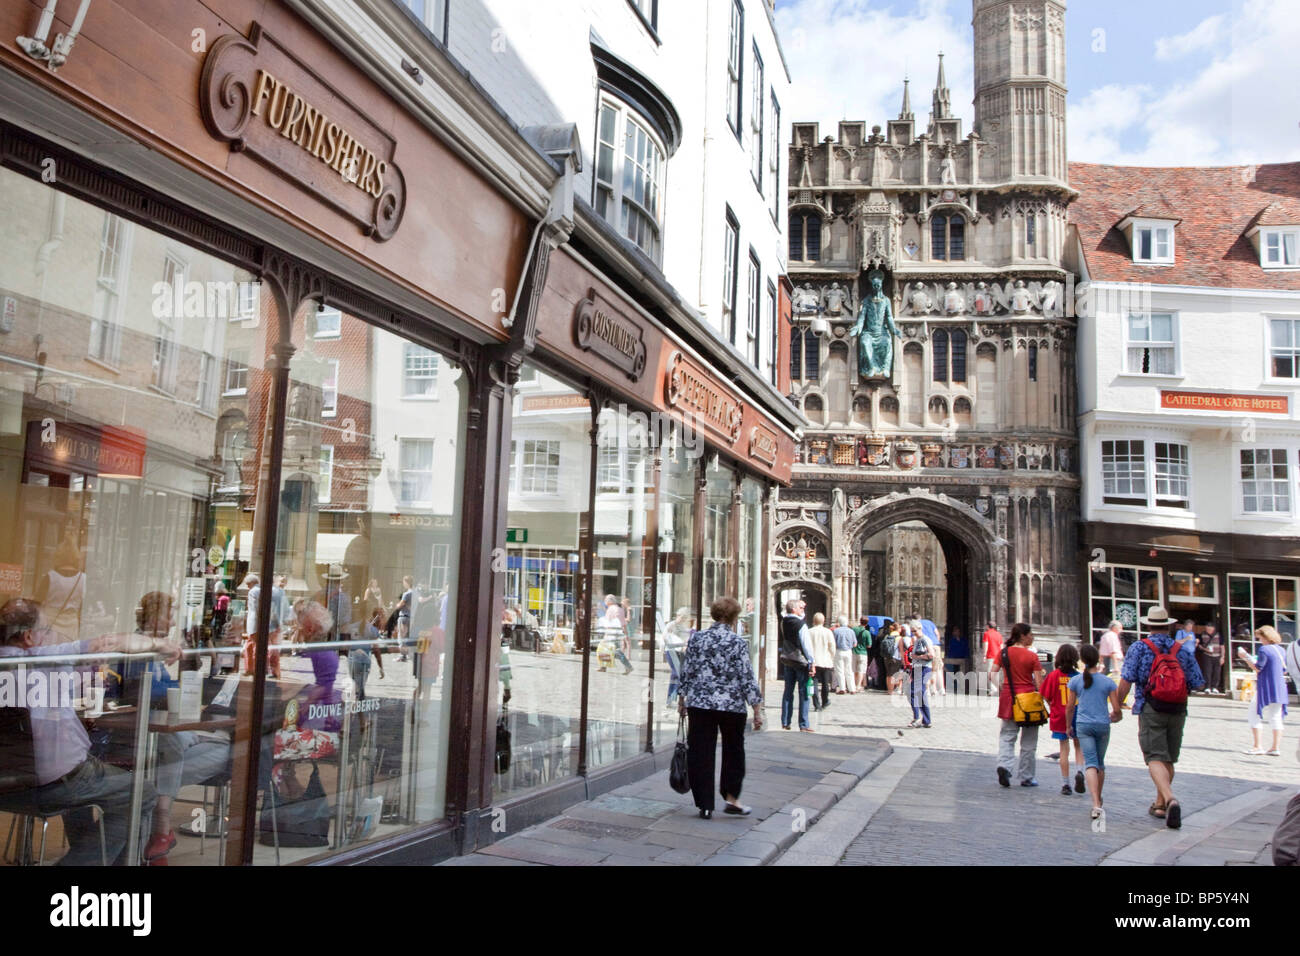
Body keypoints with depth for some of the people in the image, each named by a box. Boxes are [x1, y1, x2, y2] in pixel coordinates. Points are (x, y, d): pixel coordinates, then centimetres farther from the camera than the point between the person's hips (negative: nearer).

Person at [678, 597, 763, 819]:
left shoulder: (697, 639, 1)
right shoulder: (738, 643, -8)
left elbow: (686, 672, 6)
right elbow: (747, 678, -9)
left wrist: (682, 699, 18)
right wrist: (757, 710, -4)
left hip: (699, 704, 2)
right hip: (731, 706, -2)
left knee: (700, 754, 8)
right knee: (733, 752, 18)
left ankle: (705, 805, 11)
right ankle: (731, 799, 19)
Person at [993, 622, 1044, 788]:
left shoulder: (1004, 653, 2)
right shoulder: (1032, 656, -8)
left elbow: (992, 674, 0)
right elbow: (1039, 682, -10)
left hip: (1008, 698, 3)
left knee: (1007, 735, 10)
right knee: (1028, 741, 9)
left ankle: (1004, 765, -13)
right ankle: (1026, 777, 16)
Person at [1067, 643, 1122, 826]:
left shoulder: (1075, 681, -2)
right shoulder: (1108, 682, -2)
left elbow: (1070, 707, 2)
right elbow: (1117, 709, -2)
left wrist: (1068, 726, 15)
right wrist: (1115, 717, 21)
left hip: (1083, 725, -1)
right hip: (1103, 725, 1)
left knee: (1091, 763, -7)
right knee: (1100, 763, 18)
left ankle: (1096, 805, -23)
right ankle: (1098, 798, 34)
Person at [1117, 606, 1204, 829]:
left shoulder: (1139, 648, -3)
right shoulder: (1183, 650, 5)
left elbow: (1126, 681, -9)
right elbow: (1196, 683, 3)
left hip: (1151, 710, -4)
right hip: (1178, 711, 4)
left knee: (1155, 758, -7)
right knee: (1169, 759, 15)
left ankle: (1170, 799, -29)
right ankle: (1160, 804, 25)